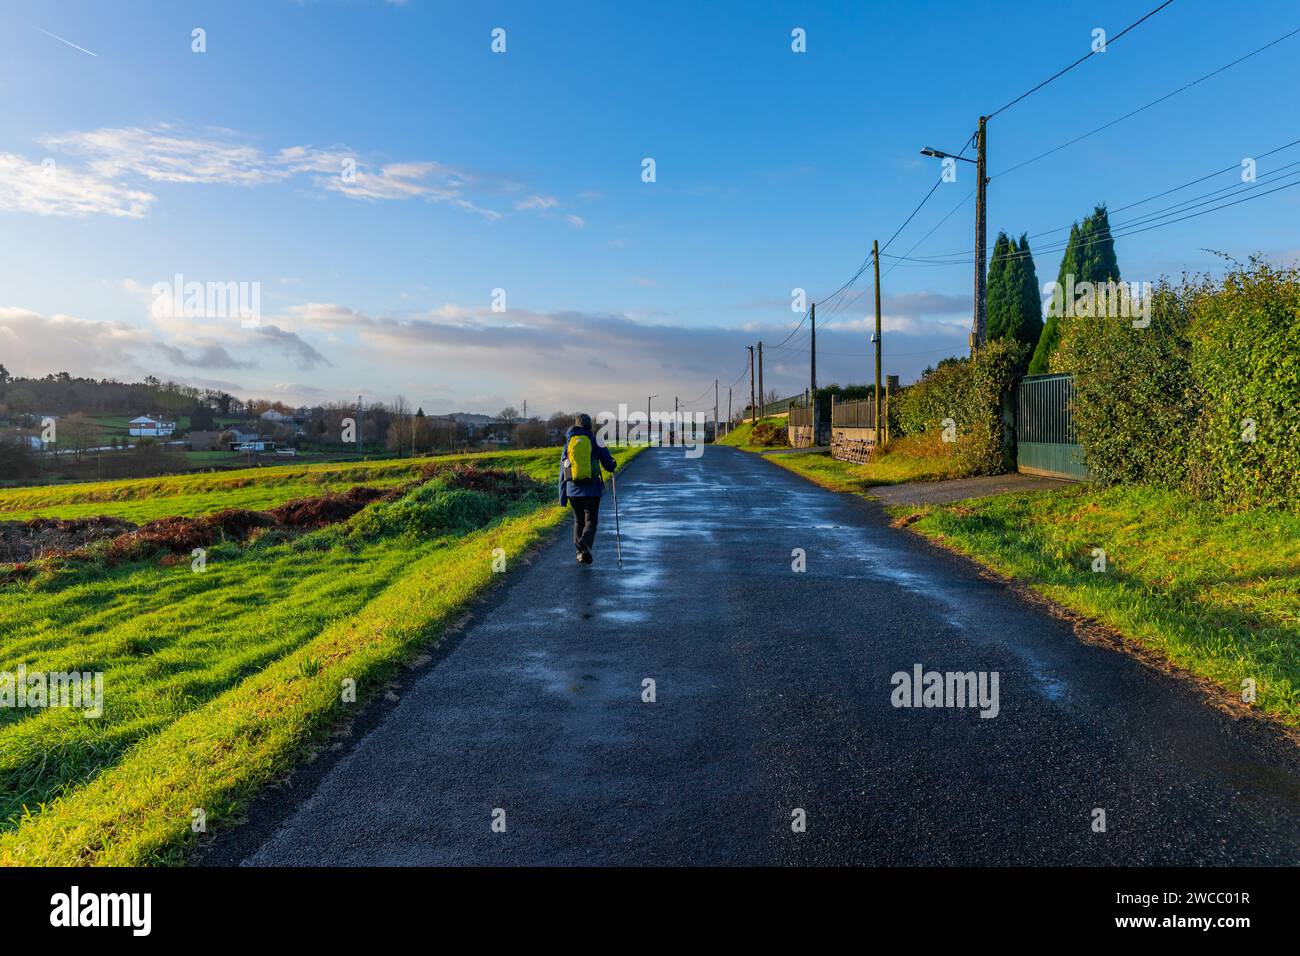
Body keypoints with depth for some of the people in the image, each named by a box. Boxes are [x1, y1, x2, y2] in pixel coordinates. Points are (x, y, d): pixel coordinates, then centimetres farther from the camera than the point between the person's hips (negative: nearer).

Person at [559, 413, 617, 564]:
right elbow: (609, 466, 1)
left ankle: (580, 552, 16)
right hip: (592, 490, -3)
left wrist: (562, 497, 11)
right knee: (590, 521, 2)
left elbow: (562, 472, 7)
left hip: (573, 490, 3)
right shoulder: (596, 442, 0)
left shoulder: (568, 444, 7)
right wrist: (613, 465, 27)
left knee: (578, 521, 18)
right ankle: (584, 542, -25)